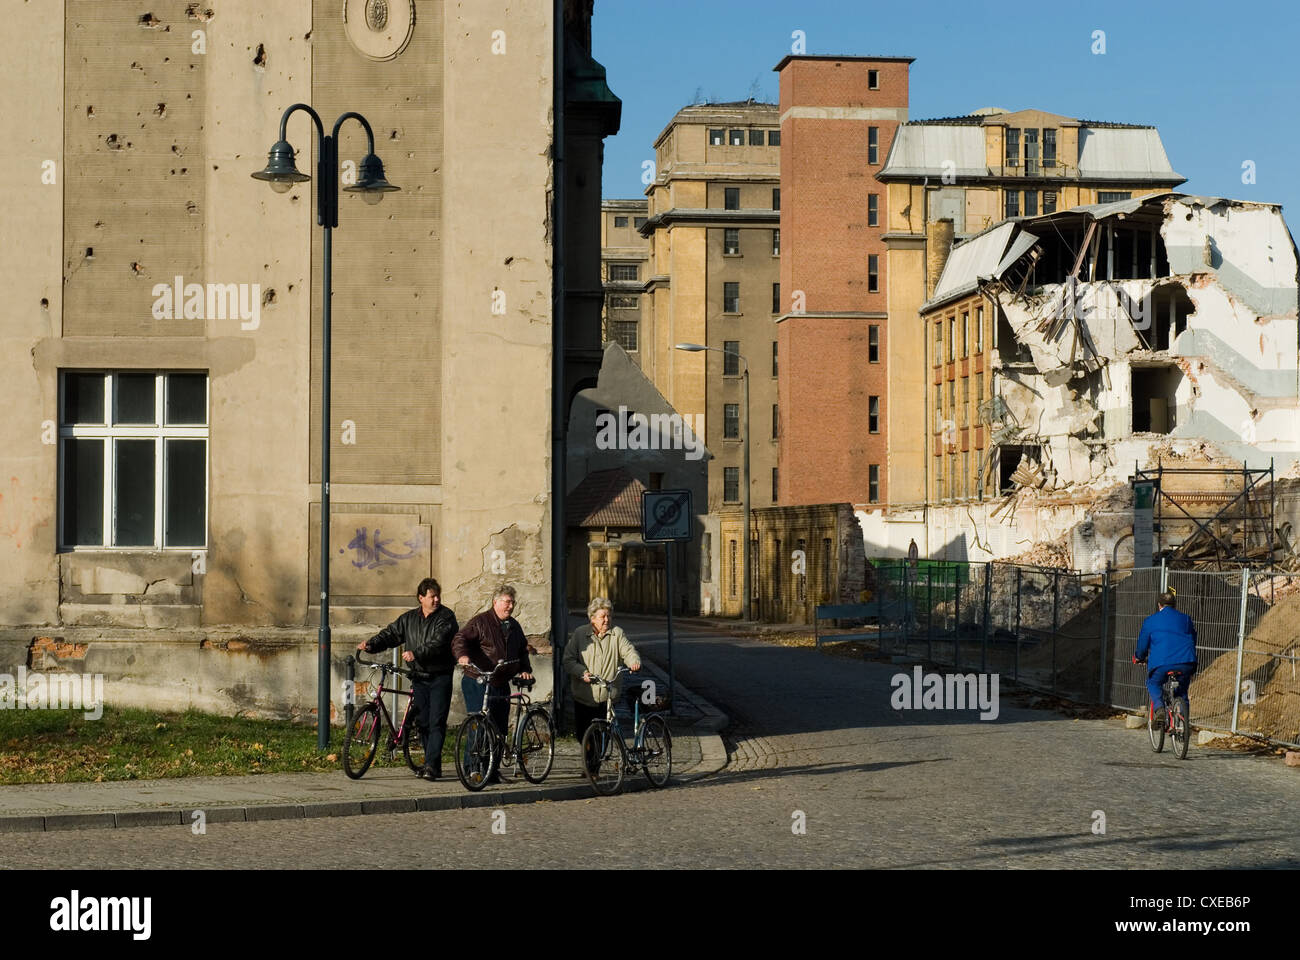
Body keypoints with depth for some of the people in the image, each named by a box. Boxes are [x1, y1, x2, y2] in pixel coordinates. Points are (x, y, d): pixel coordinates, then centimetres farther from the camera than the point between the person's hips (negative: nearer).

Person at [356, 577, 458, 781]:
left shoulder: (446, 617, -7)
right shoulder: (409, 619, 11)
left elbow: (438, 643, -21)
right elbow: (391, 634, 8)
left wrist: (416, 654, -35)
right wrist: (371, 644, -10)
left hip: (440, 677, -5)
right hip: (419, 678, 5)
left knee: (437, 722, -10)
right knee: (422, 721, 7)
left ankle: (432, 765, -13)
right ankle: (430, 763, 17)